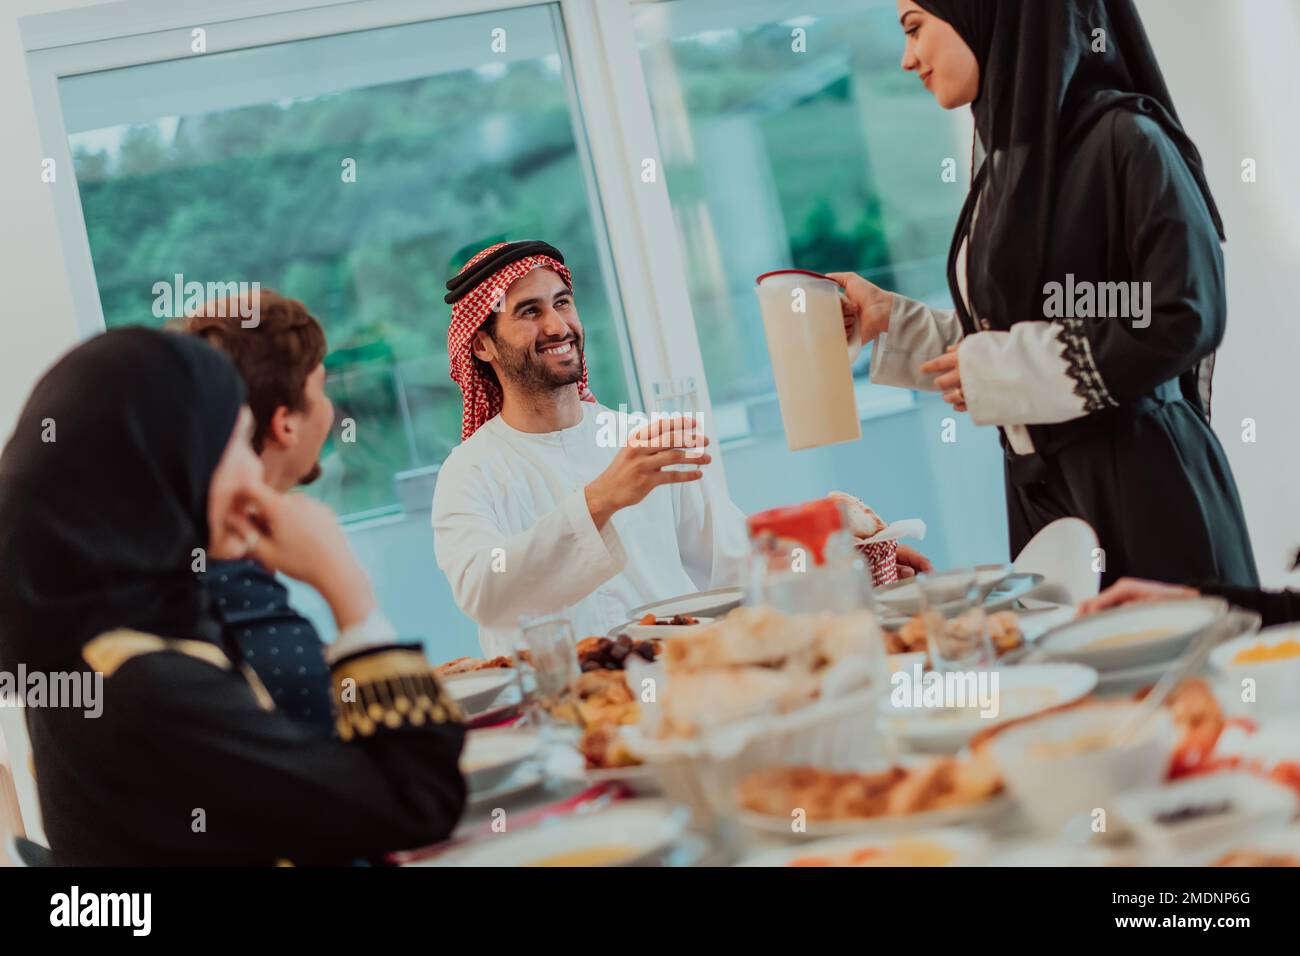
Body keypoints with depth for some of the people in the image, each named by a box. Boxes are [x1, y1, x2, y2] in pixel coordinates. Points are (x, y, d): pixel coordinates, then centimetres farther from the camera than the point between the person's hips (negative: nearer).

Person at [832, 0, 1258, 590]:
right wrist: (888, 319, 7)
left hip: (1141, 488, -7)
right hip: (1039, 489, 7)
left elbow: (1186, 320, -18)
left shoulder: (1123, 140, -11)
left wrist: (1000, 372, -14)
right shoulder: (1010, 163, 11)